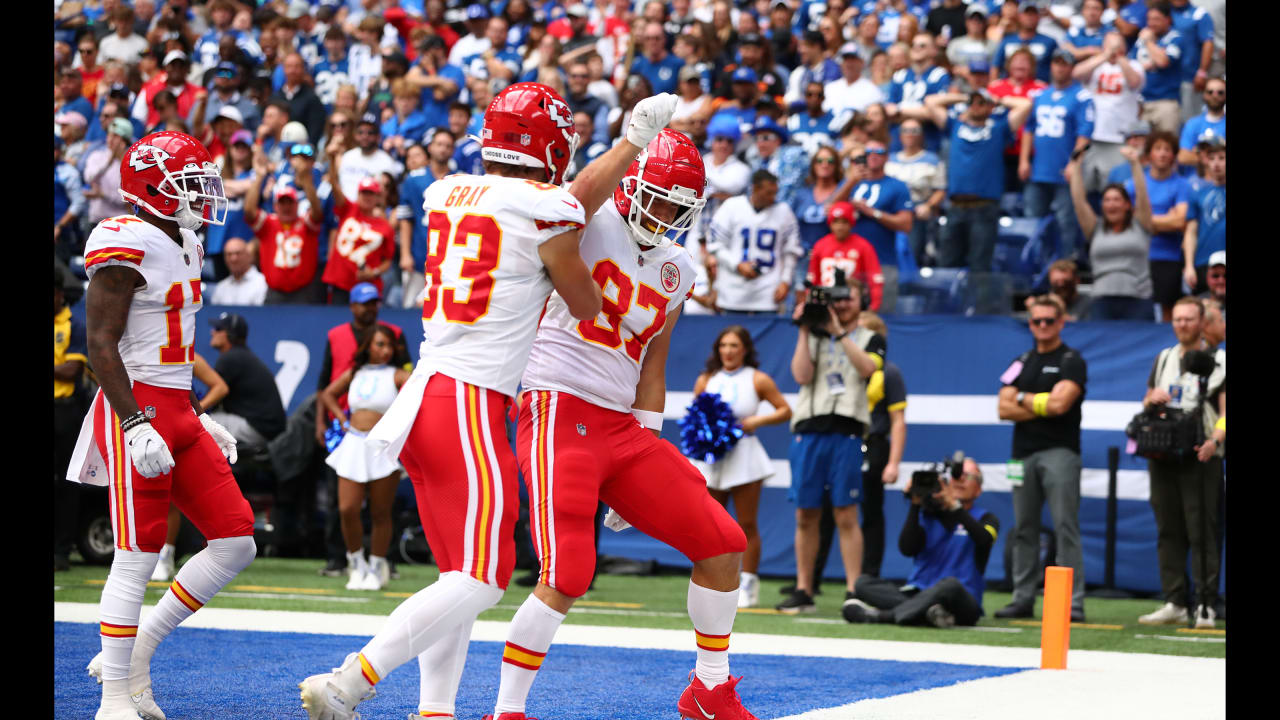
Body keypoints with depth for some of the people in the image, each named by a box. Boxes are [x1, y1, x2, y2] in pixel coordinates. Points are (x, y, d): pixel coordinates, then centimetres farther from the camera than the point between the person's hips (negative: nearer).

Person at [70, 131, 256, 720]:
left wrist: (199, 419, 22)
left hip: (178, 411, 9)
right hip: (137, 410, -9)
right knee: (137, 557, -6)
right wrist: (136, 426, -23)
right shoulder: (128, 248, -13)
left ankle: (134, 652, 14)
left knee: (235, 543, 4)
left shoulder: (183, 246, 16)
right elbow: (101, 345, -17)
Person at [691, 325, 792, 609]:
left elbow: (785, 410, 2)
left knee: (747, 525, -2)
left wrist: (756, 421, -12)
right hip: (710, 456, 3)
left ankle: (748, 585, 3)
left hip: (743, 455, -3)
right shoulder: (706, 380, 12)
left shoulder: (757, 380, 2)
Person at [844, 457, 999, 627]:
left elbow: (984, 539, -15)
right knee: (863, 582, -19)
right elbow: (907, 549, -2)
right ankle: (925, 612, -42)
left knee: (950, 585, -39)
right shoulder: (928, 515, 16)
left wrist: (954, 506, -25)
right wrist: (915, 505, -10)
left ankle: (882, 615, -42)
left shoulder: (985, 518, 11)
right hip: (919, 593, 4)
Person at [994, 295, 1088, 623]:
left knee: (1065, 526, -11)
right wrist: (1043, 407, -5)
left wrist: (1023, 398, 0)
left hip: (1059, 451, -6)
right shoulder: (1021, 363, 17)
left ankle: (1073, 601, -13)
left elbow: (1059, 403, -14)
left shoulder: (1071, 362, 1)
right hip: (1023, 454, 6)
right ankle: (1023, 599, 12)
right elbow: (1004, 408, 7)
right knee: (1024, 528, 7)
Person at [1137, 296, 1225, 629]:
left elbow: (1225, 411, -5)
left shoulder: (1217, 361, 1)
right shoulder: (1164, 359, 18)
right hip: (1162, 454, 6)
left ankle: (1206, 605, -8)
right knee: (1168, 532, 7)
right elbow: (1146, 404, 24)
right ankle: (1174, 603, 12)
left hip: (1200, 456, -5)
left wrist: (1215, 440, -24)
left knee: (1202, 533, -9)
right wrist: (1152, 399, -1)